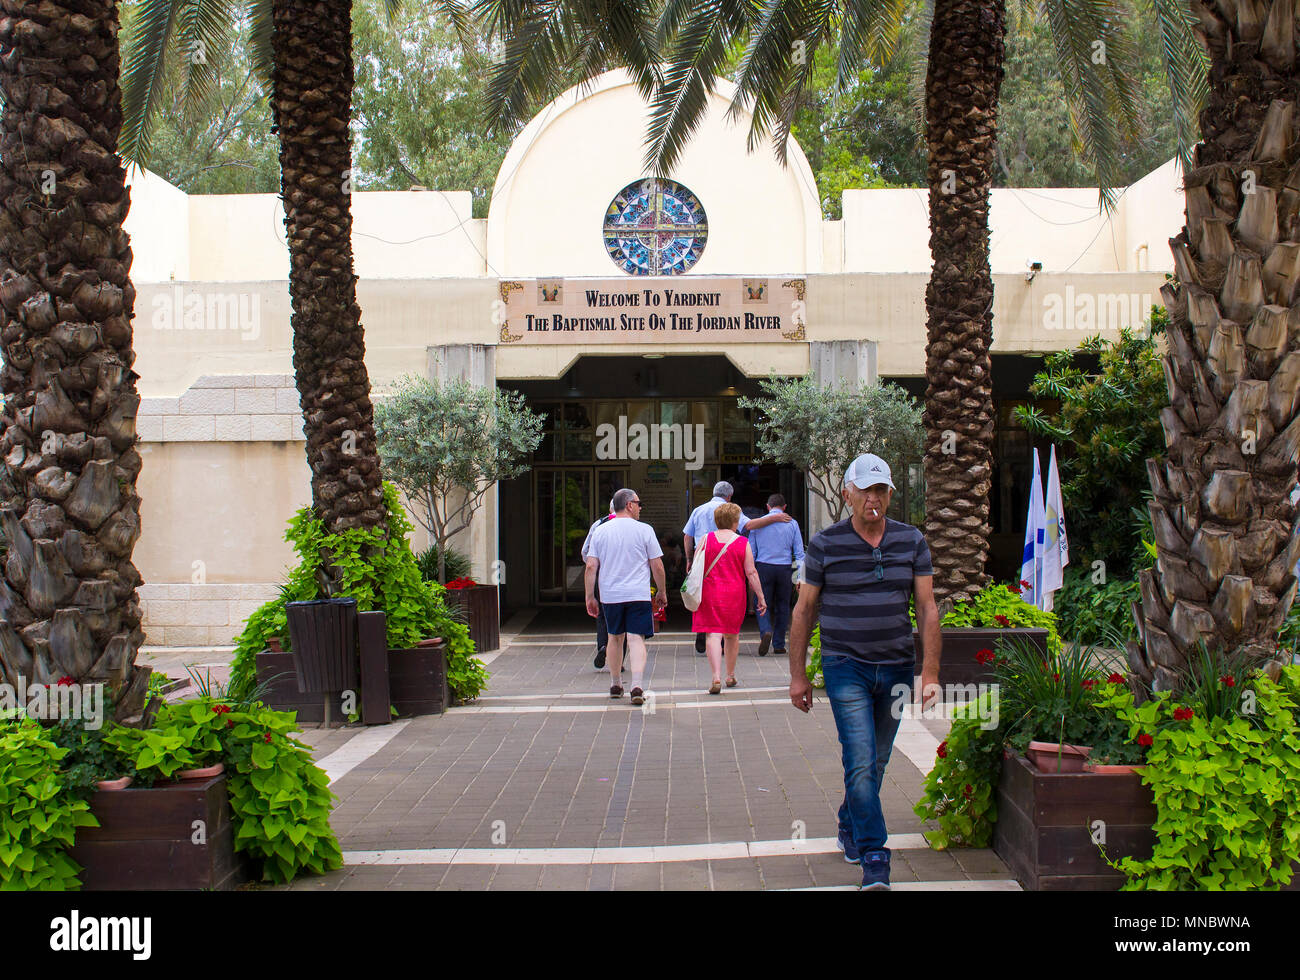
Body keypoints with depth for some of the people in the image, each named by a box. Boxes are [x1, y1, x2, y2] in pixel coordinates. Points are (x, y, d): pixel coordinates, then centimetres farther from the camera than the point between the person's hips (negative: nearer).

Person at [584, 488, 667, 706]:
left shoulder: (600, 531, 5)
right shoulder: (644, 530, -2)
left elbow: (591, 567, 1)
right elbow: (657, 566, -1)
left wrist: (590, 597, 6)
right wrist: (661, 592, 12)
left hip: (610, 595, 3)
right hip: (638, 595, -3)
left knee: (615, 638, 18)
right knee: (637, 639, -5)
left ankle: (615, 684, 27)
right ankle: (637, 686, -20)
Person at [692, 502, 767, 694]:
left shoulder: (706, 539, 0)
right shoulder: (743, 543, -2)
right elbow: (751, 573, -4)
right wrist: (761, 597, 1)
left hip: (710, 593, -1)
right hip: (734, 594, 1)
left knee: (713, 634, -5)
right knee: (732, 634, 17)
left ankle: (717, 678, -20)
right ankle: (730, 676, 29)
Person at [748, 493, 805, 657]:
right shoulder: (792, 523, 4)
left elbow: (751, 551, 4)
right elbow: (799, 552, 1)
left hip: (763, 567, 0)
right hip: (784, 569, 1)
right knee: (782, 607, 10)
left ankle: (765, 631, -23)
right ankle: (779, 646, 12)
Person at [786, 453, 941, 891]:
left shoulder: (911, 541, 2)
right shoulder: (825, 544, -4)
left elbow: (927, 609, 3)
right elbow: (803, 611, 2)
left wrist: (930, 673, -4)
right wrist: (797, 675, 1)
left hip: (896, 668, 3)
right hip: (845, 667, -3)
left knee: (876, 762, 14)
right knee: (860, 762, -12)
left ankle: (850, 828, 37)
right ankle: (874, 860, -7)